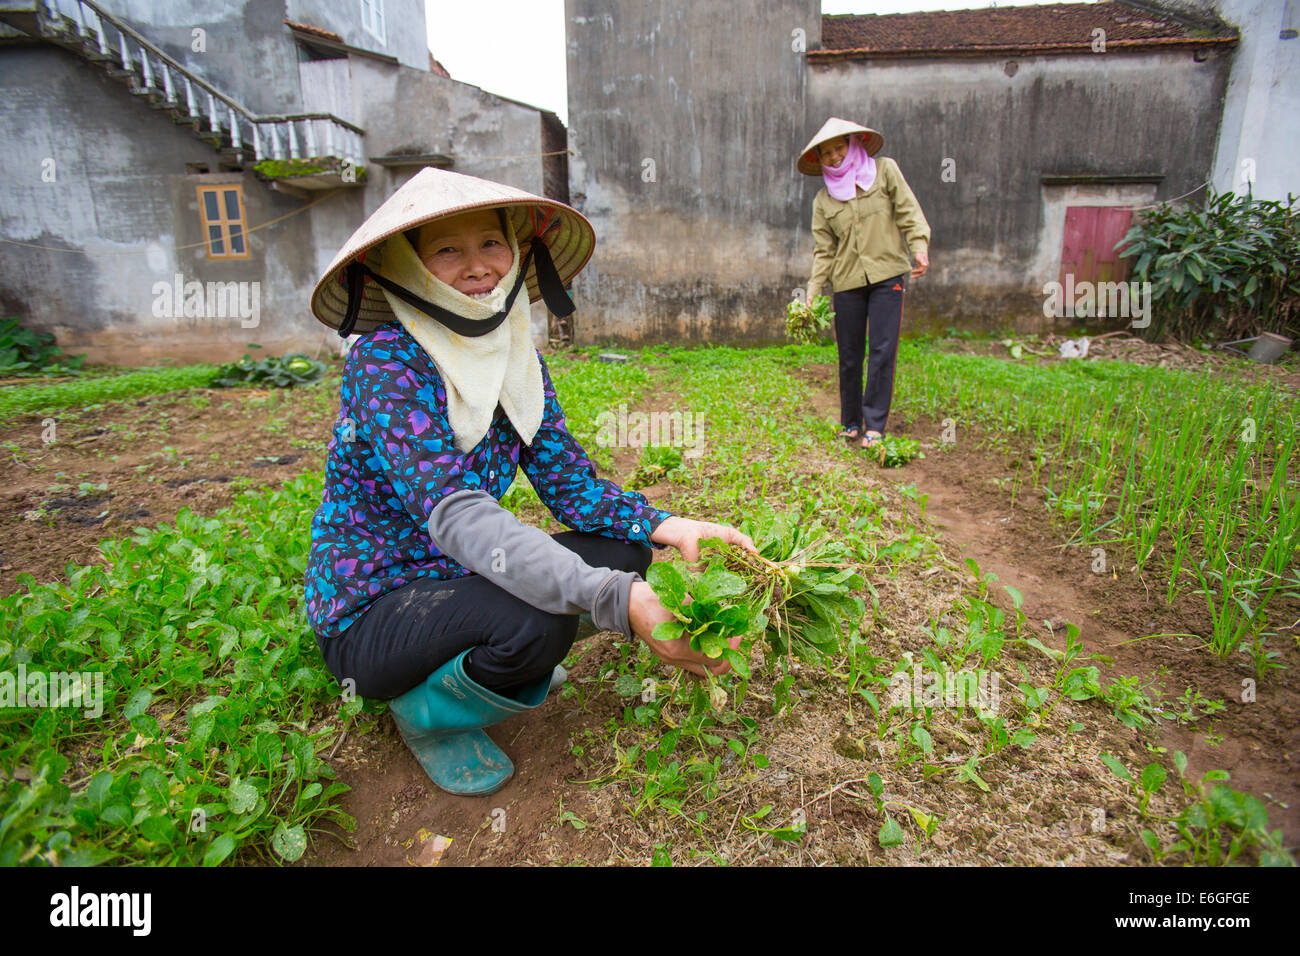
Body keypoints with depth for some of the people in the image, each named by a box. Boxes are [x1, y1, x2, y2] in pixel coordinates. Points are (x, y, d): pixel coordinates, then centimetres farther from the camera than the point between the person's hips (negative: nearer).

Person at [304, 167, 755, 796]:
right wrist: (615, 600, -44)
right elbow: (453, 511, -35)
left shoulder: (518, 357, 0)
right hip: (369, 611, -6)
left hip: (456, 575, 6)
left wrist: (663, 526, -23)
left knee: (624, 548, -7)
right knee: (537, 621, -32)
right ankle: (425, 711, 0)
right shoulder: (384, 361, -22)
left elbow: (569, 481, -4)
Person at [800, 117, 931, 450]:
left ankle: (874, 426, -4)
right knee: (849, 356, 4)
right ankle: (850, 423, 19)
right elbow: (824, 251, 10)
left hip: (887, 275, -2)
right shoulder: (823, 199, 11)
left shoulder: (884, 170, 8)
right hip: (846, 282, 2)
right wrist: (812, 293, 1)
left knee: (882, 350, -9)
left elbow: (908, 211, 3)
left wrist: (920, 246, -14)